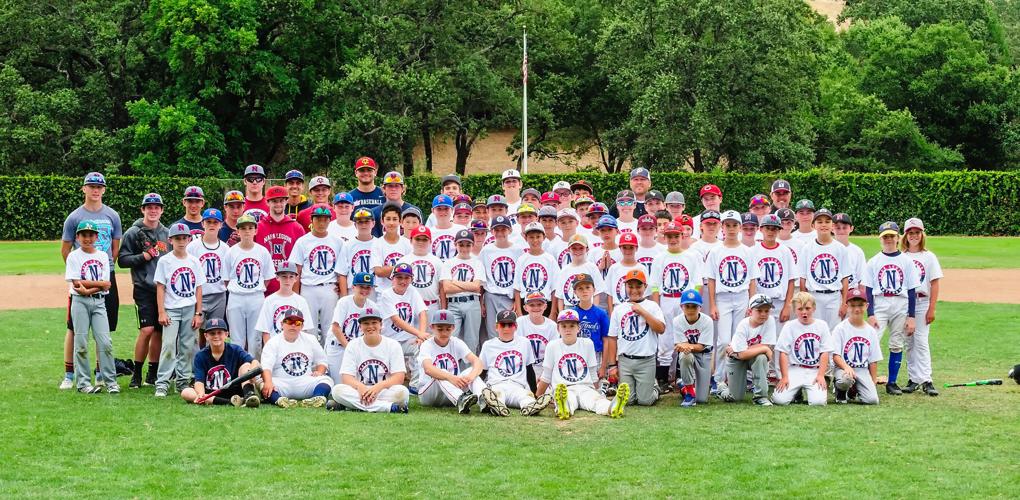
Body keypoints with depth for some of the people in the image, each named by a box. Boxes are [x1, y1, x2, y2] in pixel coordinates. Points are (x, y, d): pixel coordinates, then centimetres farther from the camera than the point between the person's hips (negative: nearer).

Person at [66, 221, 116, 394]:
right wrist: (99, 283, -9)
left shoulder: (102, 256, 9)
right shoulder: (74, 256, 2)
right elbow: (76, 283, -9)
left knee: (105, 342, -5)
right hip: (80, 302, -2)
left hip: (99, 302, 2)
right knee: (81, 343, -1)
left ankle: (110, 381, 0)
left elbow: (106, 286, 0)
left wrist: (88, 289, -14)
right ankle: (83, 382, 4)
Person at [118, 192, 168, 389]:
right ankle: (137, 373, -3)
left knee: (159, 331, 7)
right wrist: (143, 257, -16)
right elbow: (122, 260, -3)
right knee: (147, 330, -13)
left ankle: (153, 374, 16)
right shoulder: (133, 233, 1)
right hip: (144, 288, -5)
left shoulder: (167, 233, 14)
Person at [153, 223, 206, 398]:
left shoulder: (194, 261, 8)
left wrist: (198, 313, 3)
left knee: (188, 347, 4)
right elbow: (160, 288, -2)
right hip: (171, 310, -3)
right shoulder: (165, 261, 0)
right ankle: (162, 384, -11)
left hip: (190, 309, 4)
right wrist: (162, 312, -10)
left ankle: (183, 382, 13)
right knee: (169, 345, -12)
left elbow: (198, 288, 9)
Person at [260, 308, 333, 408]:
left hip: (305, 383, 3)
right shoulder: (273, 343, 3)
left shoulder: (310, 340, 15)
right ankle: (279, 400, -61)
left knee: (326, 380, -23)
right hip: (281, 383, -3)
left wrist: (319, 372, -4)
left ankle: (317, 398, -52)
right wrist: (268, 382, -34)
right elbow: (266, 367, -12)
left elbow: (321, 360, 21)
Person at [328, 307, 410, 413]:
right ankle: (389, 407, -33)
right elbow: (346, 377, -3)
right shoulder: (353, 345, 7)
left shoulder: (393, 345, 4)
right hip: (358, 392, 2)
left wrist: (379, 387, -26)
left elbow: (399, 378, -7)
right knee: (337, 390, -30)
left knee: (402, 392, -32)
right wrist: (359, 386, -26)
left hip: (384, 392, -2)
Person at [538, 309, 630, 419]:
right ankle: (563, 409, -74)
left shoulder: (587, 344, 14)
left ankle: (612, 408, -67)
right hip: (563, 389, -1)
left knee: (595, 398, -34)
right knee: (568, 399, -39)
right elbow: (546, 377, 18)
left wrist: (596, 392, 19)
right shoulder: (553, 346, 11)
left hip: (585, 388, 1)